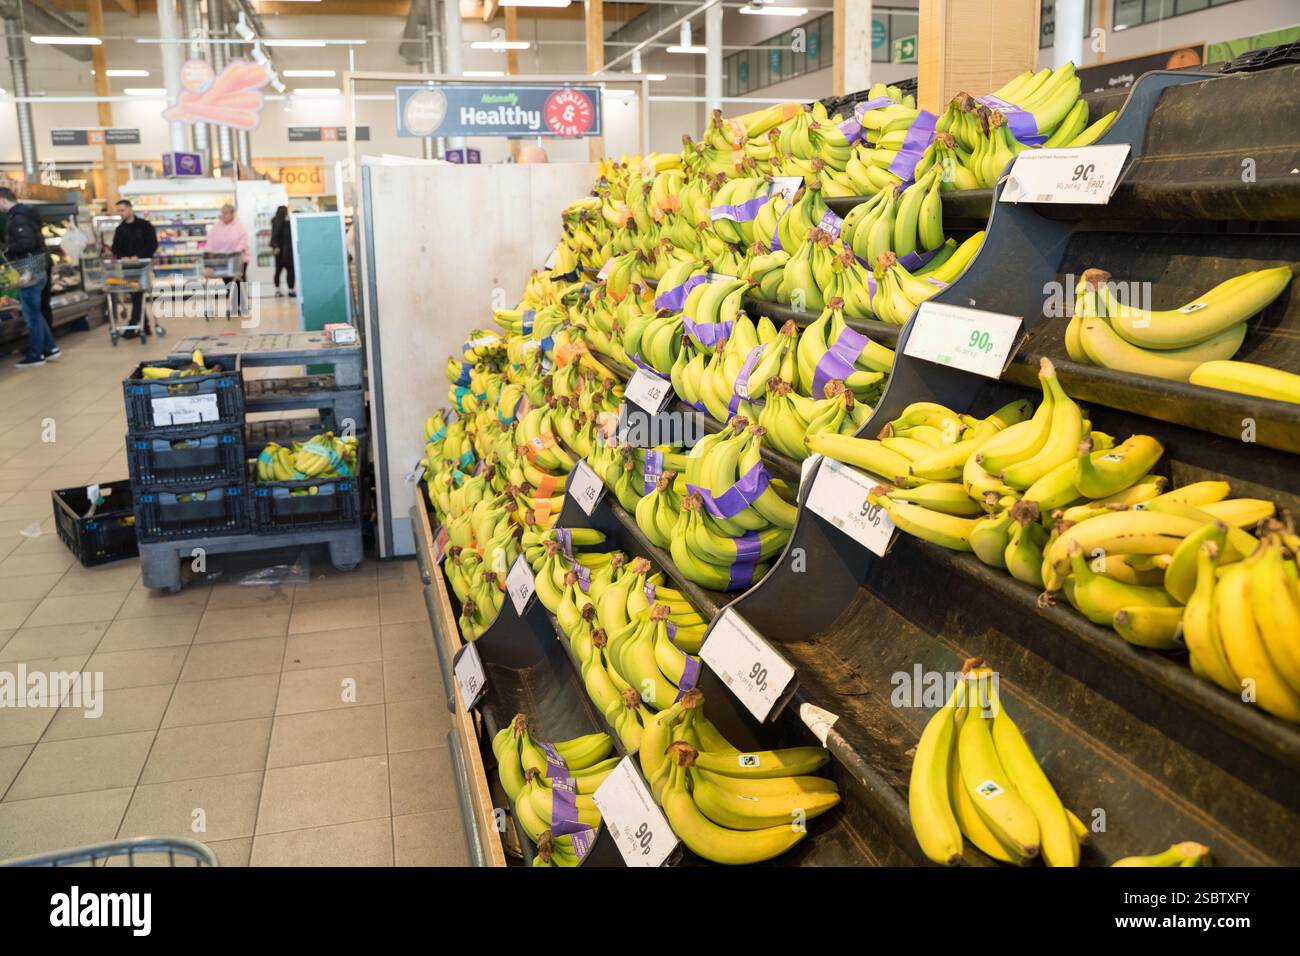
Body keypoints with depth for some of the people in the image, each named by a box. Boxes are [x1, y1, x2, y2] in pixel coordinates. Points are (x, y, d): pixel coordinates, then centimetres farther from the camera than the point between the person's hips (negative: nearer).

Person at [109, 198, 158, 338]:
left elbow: (153, 245, -8)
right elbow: (116, 248, 10)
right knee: (137, 296, 8)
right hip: (128, 267, 5)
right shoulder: (119, 229, 13)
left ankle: (132, 328, -11)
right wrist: (122, 257, -12)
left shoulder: (145, 225, -1)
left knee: (137, 296, -10)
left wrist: (138, 256, -20)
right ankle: (144, 327, 15)